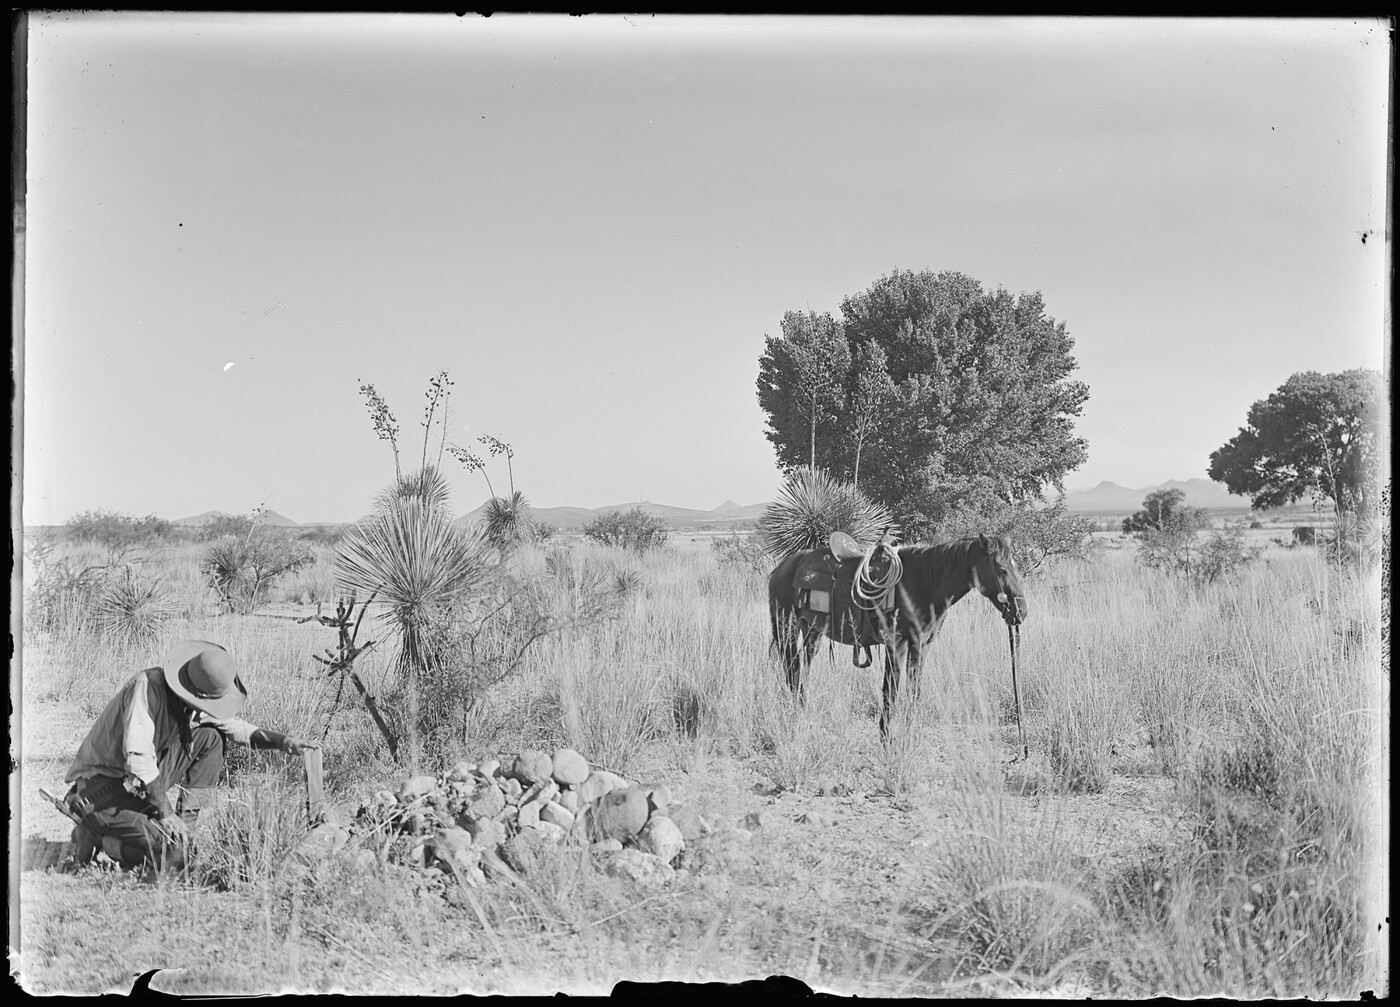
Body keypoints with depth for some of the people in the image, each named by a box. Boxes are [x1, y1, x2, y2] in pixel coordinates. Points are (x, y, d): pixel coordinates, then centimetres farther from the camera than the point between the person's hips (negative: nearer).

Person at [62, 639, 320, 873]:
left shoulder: (193, 700, -1)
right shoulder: (147, 687, -26)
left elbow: (233, 726, 14)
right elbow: (138, 757, -32)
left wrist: (281, 741, -2)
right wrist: (165, 813, -26)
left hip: (147, 787, 8)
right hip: (101, 790, -8)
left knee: (210, 739, -2)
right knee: (172, 855, -24)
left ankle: (183, 825, -1)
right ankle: (96, 838, -3)